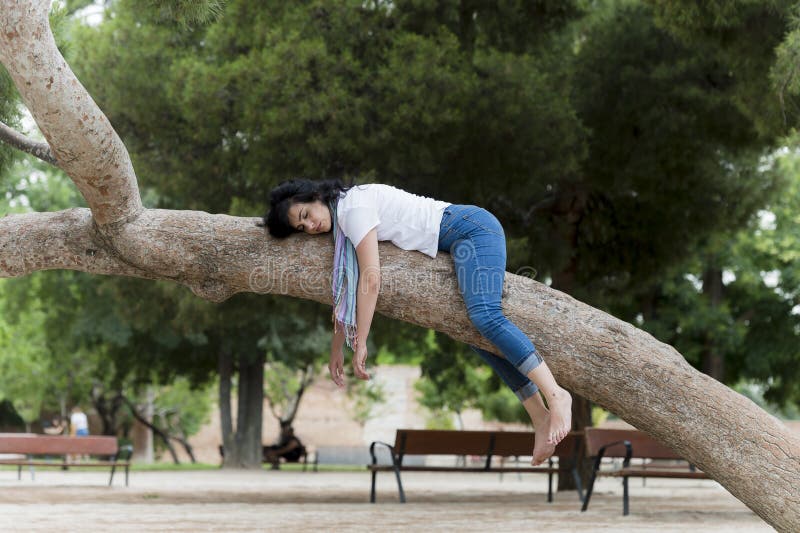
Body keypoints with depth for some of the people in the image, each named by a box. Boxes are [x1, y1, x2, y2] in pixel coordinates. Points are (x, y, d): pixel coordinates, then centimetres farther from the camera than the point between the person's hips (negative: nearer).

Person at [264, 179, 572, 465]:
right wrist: (336, 348, 21)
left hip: (471, 228, -10)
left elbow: (371, 279, -22)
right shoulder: (341, 221, 13)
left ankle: (555, 395, -33)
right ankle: (541, 420, 0)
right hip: (463, 242, 10)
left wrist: (360, 345, -19)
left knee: (483, 316, -28)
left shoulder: (354, 207, -16)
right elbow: (347, 290, 20)